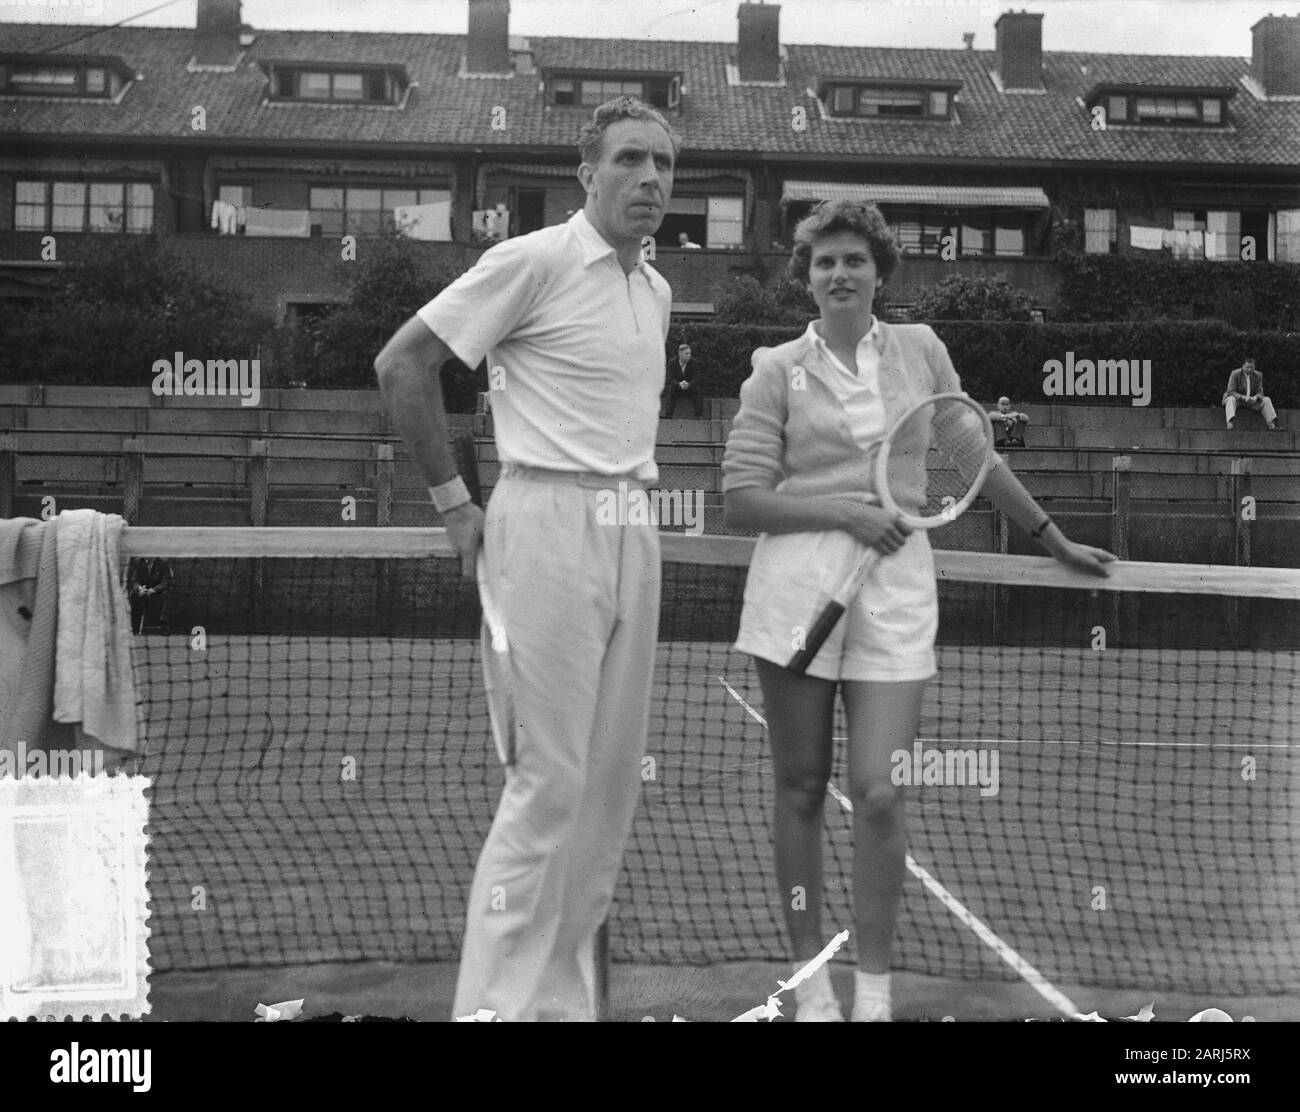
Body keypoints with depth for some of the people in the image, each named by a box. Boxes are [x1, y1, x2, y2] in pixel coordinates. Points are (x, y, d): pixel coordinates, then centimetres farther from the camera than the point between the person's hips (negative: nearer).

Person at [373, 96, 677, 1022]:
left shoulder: (656, 289, 16)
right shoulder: (536, 261, -6)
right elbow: (402, 363, -6)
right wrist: (454, 500, -6)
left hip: (634, 535, 8)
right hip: (549, 523, -7)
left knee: (612, 782, 8)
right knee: (549, 782, -9)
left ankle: (565, 994, 18)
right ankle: (499, 1001, 2)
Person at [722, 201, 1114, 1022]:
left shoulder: (921, 350, 11)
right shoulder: (778, 370, 4)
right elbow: (742, 500, 0)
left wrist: (1055, 540, 25)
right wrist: (841, 509, -11)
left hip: (896, 586, 1)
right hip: (796, 584, 0)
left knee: (878, 795, -7)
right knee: (801, 791, 5)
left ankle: (874, 988, 7)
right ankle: (811, 978, 17)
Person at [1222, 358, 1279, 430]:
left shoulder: (1258, 376, -3)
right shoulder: (1235, 374, -16)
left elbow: (1260, 393, -4)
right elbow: (1231, 392, -21)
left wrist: (1255, 398, -29)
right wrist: (1243, 397, -35)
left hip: (1250, 400, 4)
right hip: (1235, 398, -4)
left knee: (1266, 400, -15)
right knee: (1231, 400, -37)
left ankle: (1271, 424, -25)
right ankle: (1230, 422, -58)